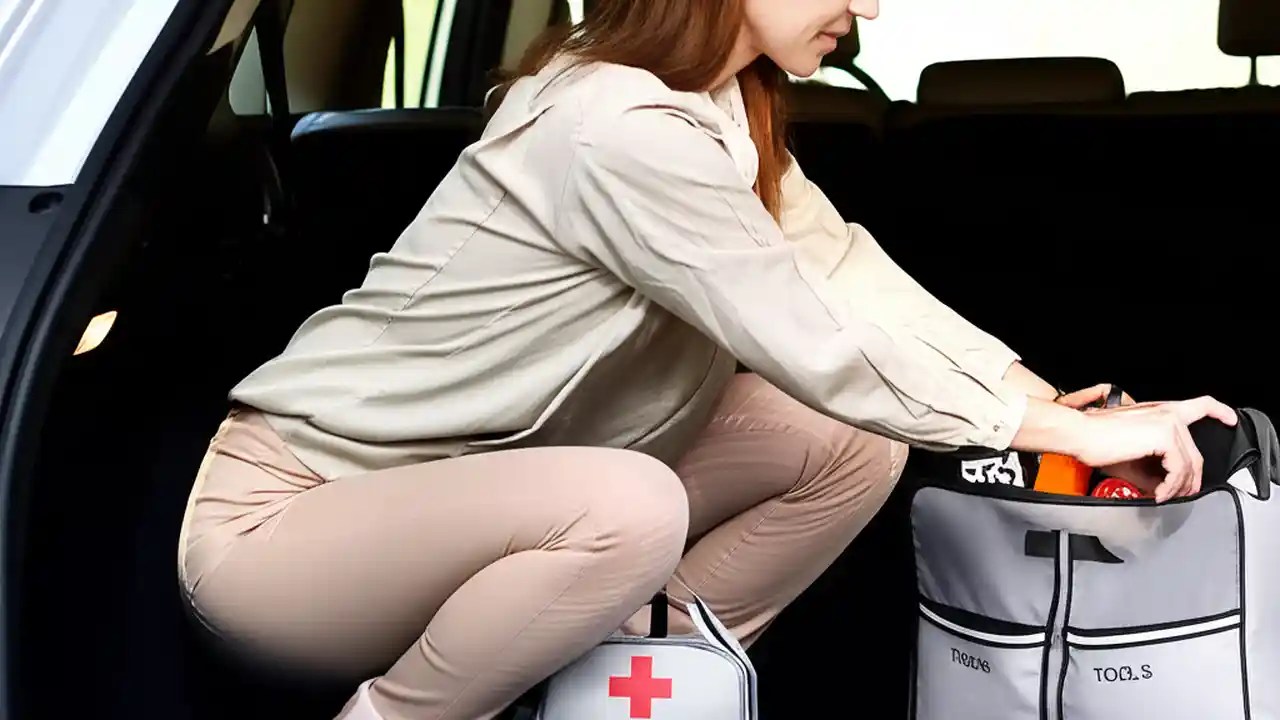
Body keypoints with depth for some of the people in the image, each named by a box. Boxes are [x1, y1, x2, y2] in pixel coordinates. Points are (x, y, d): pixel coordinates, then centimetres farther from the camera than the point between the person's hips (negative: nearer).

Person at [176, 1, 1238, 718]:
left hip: (465, 487, 8)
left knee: (851, 447, -2)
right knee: (629, 510, -38)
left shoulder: (723, 104, 2)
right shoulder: (623, 128, -27)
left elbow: (845, 273, 1)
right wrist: (1074, 435, -18)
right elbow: (819, 344, -26)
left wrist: (1049, 400, -7)